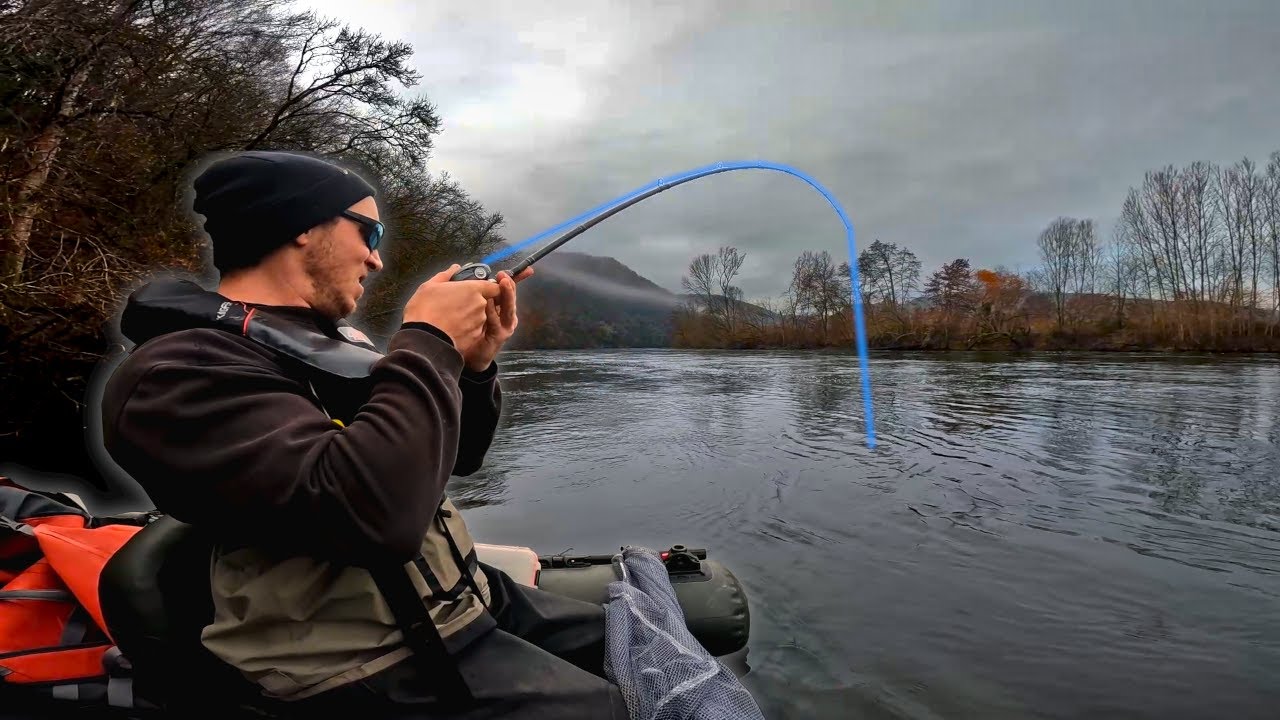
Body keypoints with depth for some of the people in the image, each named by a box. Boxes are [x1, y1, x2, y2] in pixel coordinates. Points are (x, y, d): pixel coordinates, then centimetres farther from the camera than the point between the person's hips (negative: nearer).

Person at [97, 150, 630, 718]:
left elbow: (453, 456, 17)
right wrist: (429, 343, -20)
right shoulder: (182, 370, -16)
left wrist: (473, 366, -1)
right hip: (376, 661, -8)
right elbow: (371, 513, -32)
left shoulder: (334, 340, 11)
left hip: (465, 600, 9)